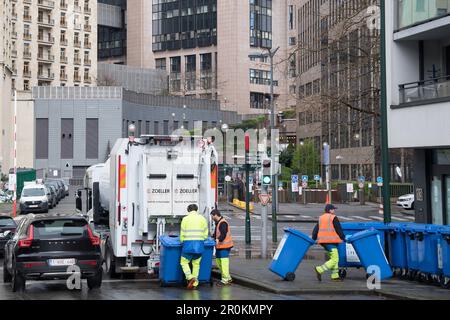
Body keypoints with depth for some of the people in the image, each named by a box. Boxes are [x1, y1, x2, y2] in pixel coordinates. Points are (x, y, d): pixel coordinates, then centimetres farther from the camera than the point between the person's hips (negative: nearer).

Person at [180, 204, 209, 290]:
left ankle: (190, 277, -13)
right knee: (196, 264, 10)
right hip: (199, 244, 3)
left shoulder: (185, 219, 1)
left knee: (184, 262, 9)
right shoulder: (203, 219, 7)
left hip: (188, 244, -3)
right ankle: (194, 284, 8)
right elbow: (205, 235, 7)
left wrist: (182, 241, 19)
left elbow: (182, 235, 2)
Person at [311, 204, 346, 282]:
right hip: (331, 241, -9)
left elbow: (316, 229, 16)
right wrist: (343, 238, 8)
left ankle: (335, 276, 15)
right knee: (335, 259, -8)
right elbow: (339, 229, -4)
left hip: (323, 241, 9)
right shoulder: (333, 218, -6)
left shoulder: (320, 218, 15)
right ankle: (319, 270, -17)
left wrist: (314, 238, 23)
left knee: (333, 258, 17)